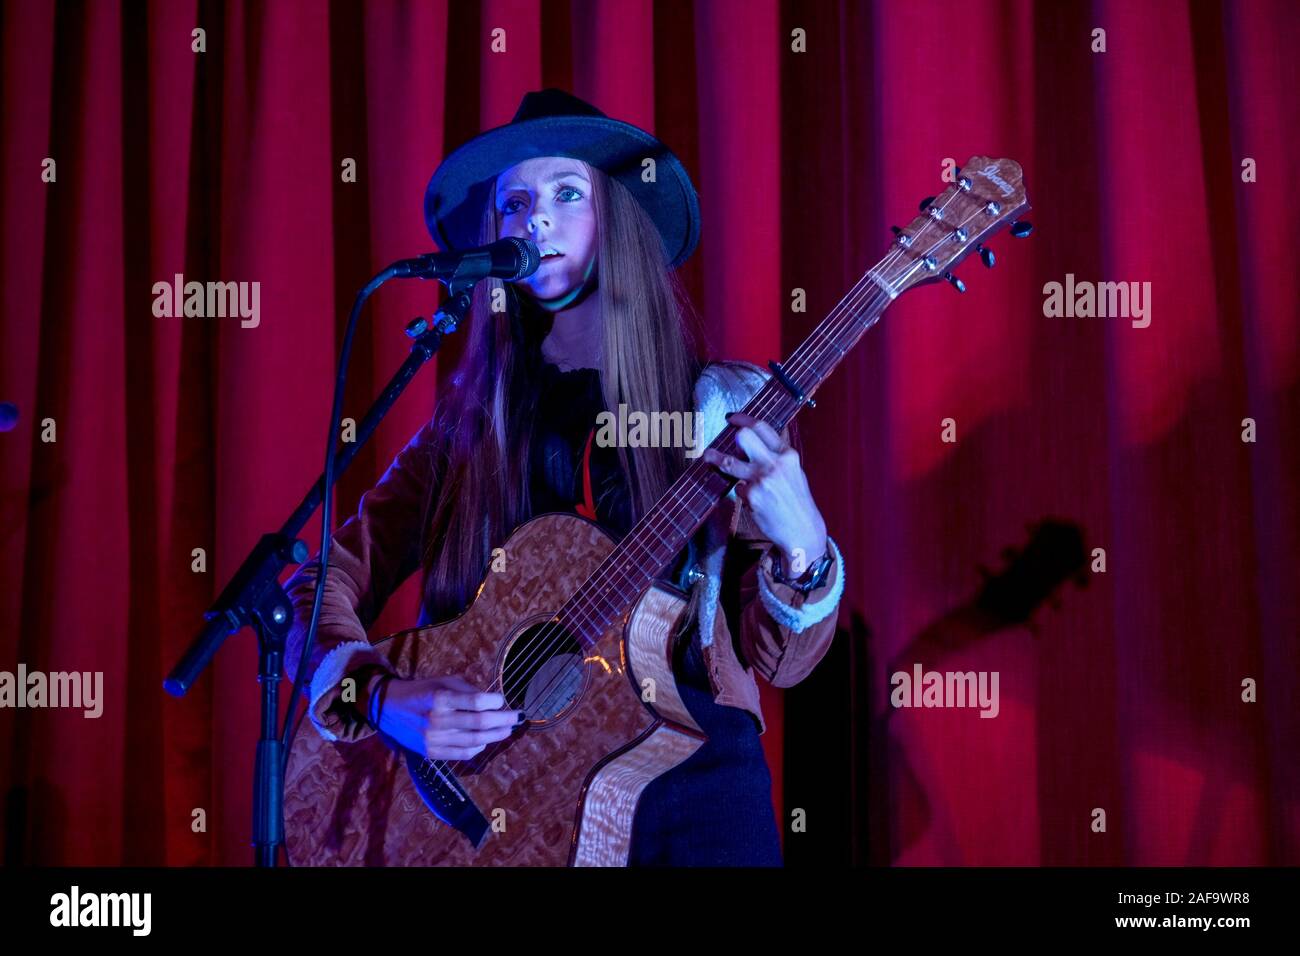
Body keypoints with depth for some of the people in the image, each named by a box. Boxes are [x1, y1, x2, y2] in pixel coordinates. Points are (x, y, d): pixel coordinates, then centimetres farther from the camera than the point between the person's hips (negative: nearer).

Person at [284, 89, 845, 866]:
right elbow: (327, 584, 9)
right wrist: (381, 698, -10)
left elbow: (778, 661, 4)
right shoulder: (472, 421, 11)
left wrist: (801, 548, -16)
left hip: (687, 754, 0)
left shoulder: (727, 407, 6)